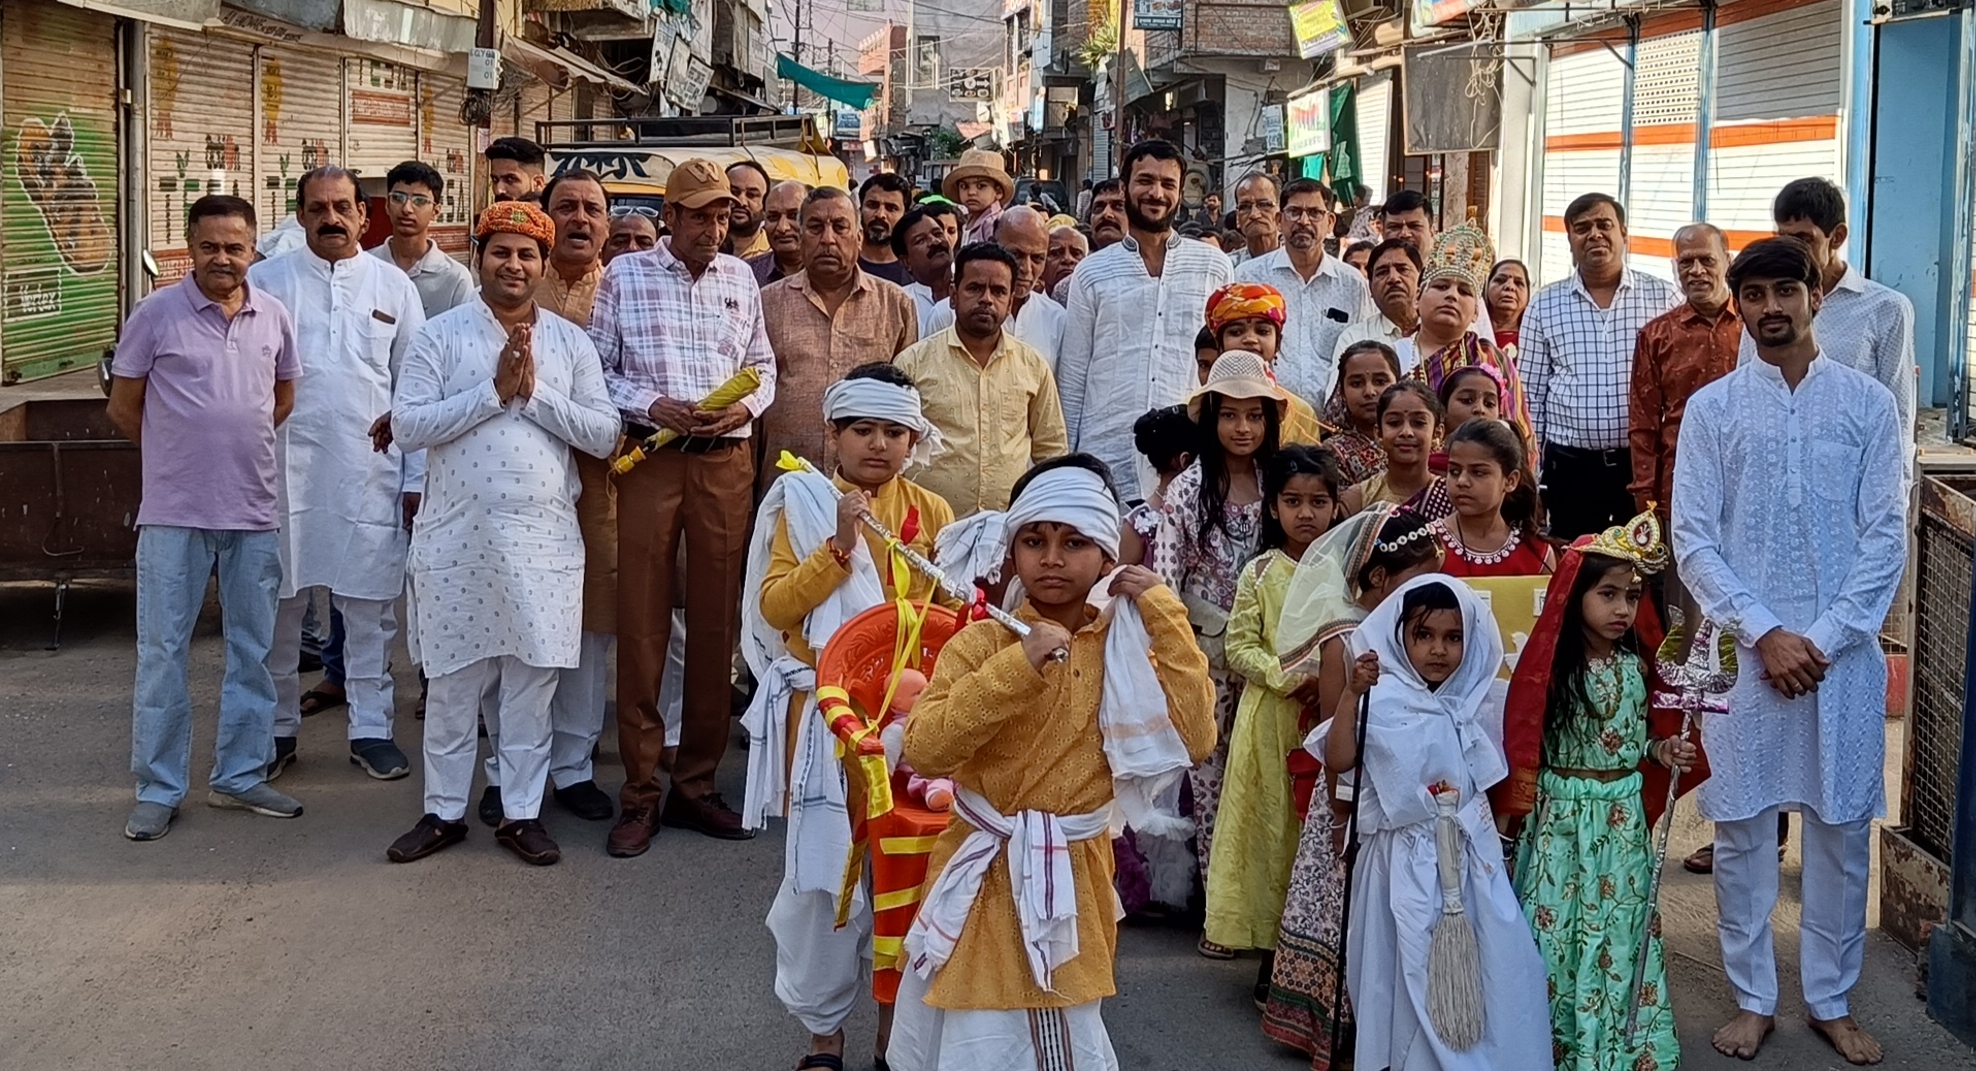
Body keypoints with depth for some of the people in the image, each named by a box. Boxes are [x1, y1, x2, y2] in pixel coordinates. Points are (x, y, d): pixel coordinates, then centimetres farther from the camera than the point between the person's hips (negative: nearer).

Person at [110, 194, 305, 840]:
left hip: (255, 512, 4)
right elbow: (123, 407, 1)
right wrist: (181, 454, 10)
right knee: (162, 651, 2)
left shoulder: (274, 316, 4)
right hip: (174, 514, -4)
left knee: (253, 648, 11)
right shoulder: (156, 315, -6)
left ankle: (240, 775, 24)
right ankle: (158, 790, 11)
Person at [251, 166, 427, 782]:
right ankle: (276, 727, 18)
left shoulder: (394, 287, 7)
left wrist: (416, 478, 3)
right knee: (278, 605, 5)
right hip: (284, 469, -1)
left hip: (370, 472, 1)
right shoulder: (266, 281, 4)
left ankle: (370, 729, 15)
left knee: (370, 606, 6)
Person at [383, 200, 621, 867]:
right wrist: (494, 391, -15)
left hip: (543, 536, 1)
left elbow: (604, 435, -1)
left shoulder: (571, 342, 6)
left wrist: (535, 392, -12)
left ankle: (522, 812, 17)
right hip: (456, 532, -1)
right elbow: (407, 426, -10)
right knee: (453, 680, 7)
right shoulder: (441, 335, 0)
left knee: (532, 680, 6)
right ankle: (444, 811, 20)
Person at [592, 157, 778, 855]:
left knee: (716, 623, 5)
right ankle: (640, 793, 7)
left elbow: (764, 366, 15)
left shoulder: (740, 279, 12)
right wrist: (650, 405, -14)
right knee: (641, 624, -2)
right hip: (651, 457, -3)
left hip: (726, 458, 3)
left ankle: (697, 783, 16)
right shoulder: (625, 276, 3)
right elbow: (598, 368, 1)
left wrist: (746, 405, -4)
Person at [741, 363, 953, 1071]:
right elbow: (775, 606, -9)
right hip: (822, 714, -1)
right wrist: (838, 546, -17)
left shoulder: (930, 514, 5)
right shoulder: (803, 505, 1)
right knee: (822, 874, 0)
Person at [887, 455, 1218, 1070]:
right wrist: (1019, 665, -25)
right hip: (985, 879, -1)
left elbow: (1195, 739, -13)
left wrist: (1165, 621, -12)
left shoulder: (1125, 650, -1)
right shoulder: (981, 642, -7)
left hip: (1070, 879, 1)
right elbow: (924, 752, -19)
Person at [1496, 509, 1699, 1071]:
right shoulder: (1547, 665, -11)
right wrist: (1509, 810, -8)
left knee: (1619, 928, 10)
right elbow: (1522, 744, -8)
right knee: (1556, 926, 1)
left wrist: (1664, 752, -7)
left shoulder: (1638, 664, 1)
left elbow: (1645, 734, 12)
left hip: (1623, 815, 4)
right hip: (1560, 813, -4)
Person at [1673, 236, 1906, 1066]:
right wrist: (1764, 634, -10)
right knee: (1742, 826, 5)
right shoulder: (1711, 408, 2)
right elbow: (1693, 540, -2)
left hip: (1844, 649, 0)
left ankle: (1831, 1001, 20)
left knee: (1842, 826, 6)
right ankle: (1752, 999, 19)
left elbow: (1886, 535, -2)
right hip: (1744, 648, 0)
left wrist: (1826, 637, -10)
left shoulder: (1868, 403, 1)